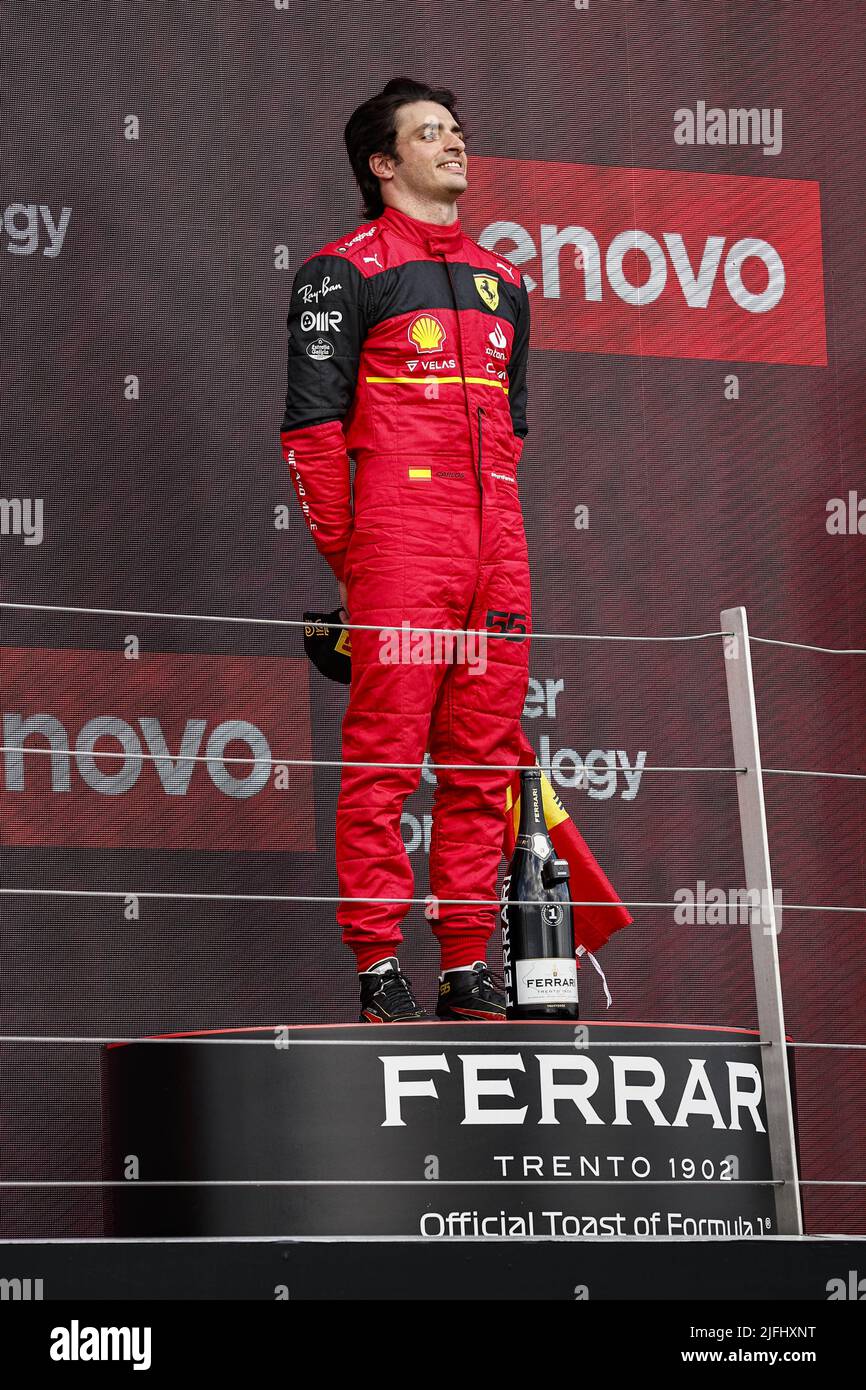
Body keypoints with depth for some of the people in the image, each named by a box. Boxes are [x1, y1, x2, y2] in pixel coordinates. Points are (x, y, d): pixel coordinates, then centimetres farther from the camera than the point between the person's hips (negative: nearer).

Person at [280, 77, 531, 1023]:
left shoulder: (501, 281, 22)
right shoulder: (348, 269, 2)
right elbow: (311, 422, -3)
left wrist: (500, 533, 17)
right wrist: (345, 551, -7)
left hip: (495, 550, 6)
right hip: (397, 541, -6)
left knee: (481, 764, 5)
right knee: (384, 756, -9)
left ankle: (469, 971, 9)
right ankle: (380, 971, -7)